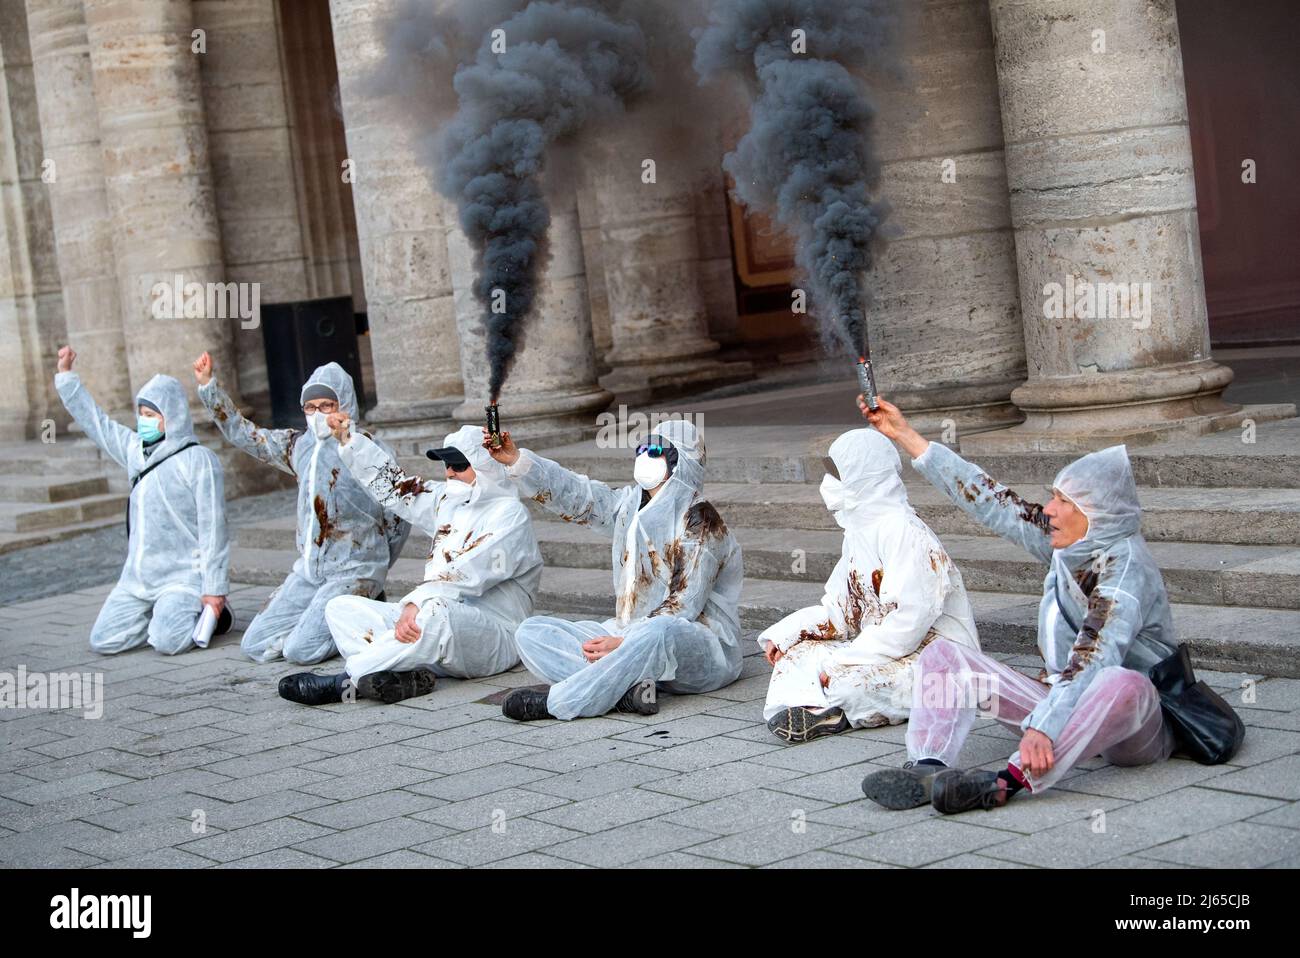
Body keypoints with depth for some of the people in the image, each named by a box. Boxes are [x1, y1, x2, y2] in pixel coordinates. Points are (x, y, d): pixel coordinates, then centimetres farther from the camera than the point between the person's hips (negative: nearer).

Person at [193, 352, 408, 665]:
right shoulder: (298, 445, 8)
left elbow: (399, 517, -4)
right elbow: (243, 434, 15)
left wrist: (372, 570, 5)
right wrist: (207, 384, 10)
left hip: (353, 572, -7)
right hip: (308, 569, 7)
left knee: (299, 651, -20)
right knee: (255, 646, 1)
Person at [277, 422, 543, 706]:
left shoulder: (510, 514, -8)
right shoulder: (446, 500, 19)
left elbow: (470, 573, -22)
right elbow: (391, 483, 28)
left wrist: (415, 603, -32)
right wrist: (347, 438, 23)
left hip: (494, 637, -9)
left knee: (437, 612, -41)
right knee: (341, 607, -3)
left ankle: (344, 682, -33)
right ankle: (409, 675, -31)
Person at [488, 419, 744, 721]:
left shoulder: (700, 522, -11)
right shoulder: (629, 503, 12)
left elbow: (685, 605, -18)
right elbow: (574, 493, 3)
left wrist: (624, 642, -24)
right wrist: (515, 459, -8)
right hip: (630, 635, 8)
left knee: (662, 631, -43)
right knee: (531, 632, -5)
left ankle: (554, 702, -34)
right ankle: (627, 687, -29)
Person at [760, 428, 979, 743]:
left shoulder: (905, 532, -18)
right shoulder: (859, 531, 13)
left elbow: (908, 622, -25)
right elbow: (838, 610, 14)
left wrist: (841, 661, -24)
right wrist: (780, 635, -1)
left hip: (934, 654, -10)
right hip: (881, 648, 10)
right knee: (796, 651, -8)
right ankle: (807, 707, -32)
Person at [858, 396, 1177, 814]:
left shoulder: (1125, 567, -21)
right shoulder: (1067, 542, 3)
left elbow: (1090, 662, -34)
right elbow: (991, 501, 8)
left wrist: (1042, 728, -47)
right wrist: (904, 434, 10)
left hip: (1137, 723, -8)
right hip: (1066, 702, 8)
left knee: (1124, 685, -43)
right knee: (942, 654, -3)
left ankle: (1010, 780, -50)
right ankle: (928, 768, -29)